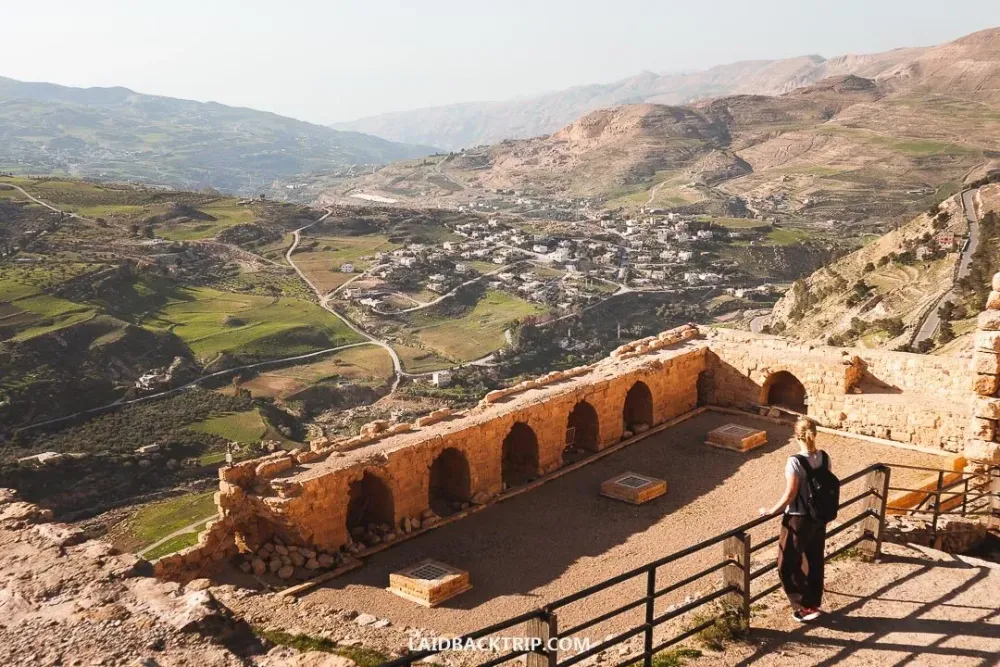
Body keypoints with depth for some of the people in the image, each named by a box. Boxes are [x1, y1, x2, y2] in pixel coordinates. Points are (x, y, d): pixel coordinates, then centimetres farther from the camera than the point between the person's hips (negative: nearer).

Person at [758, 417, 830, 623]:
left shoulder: (795, 462, -25)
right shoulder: (825, 457, -4)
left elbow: (790, 494, -22)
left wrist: (771, 510, -8)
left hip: (798, 521, -7)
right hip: (819, 518, 7)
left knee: (789, 566, 9)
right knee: (815, 562, 20)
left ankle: (804, 607, 13)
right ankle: (813, 604, 34)